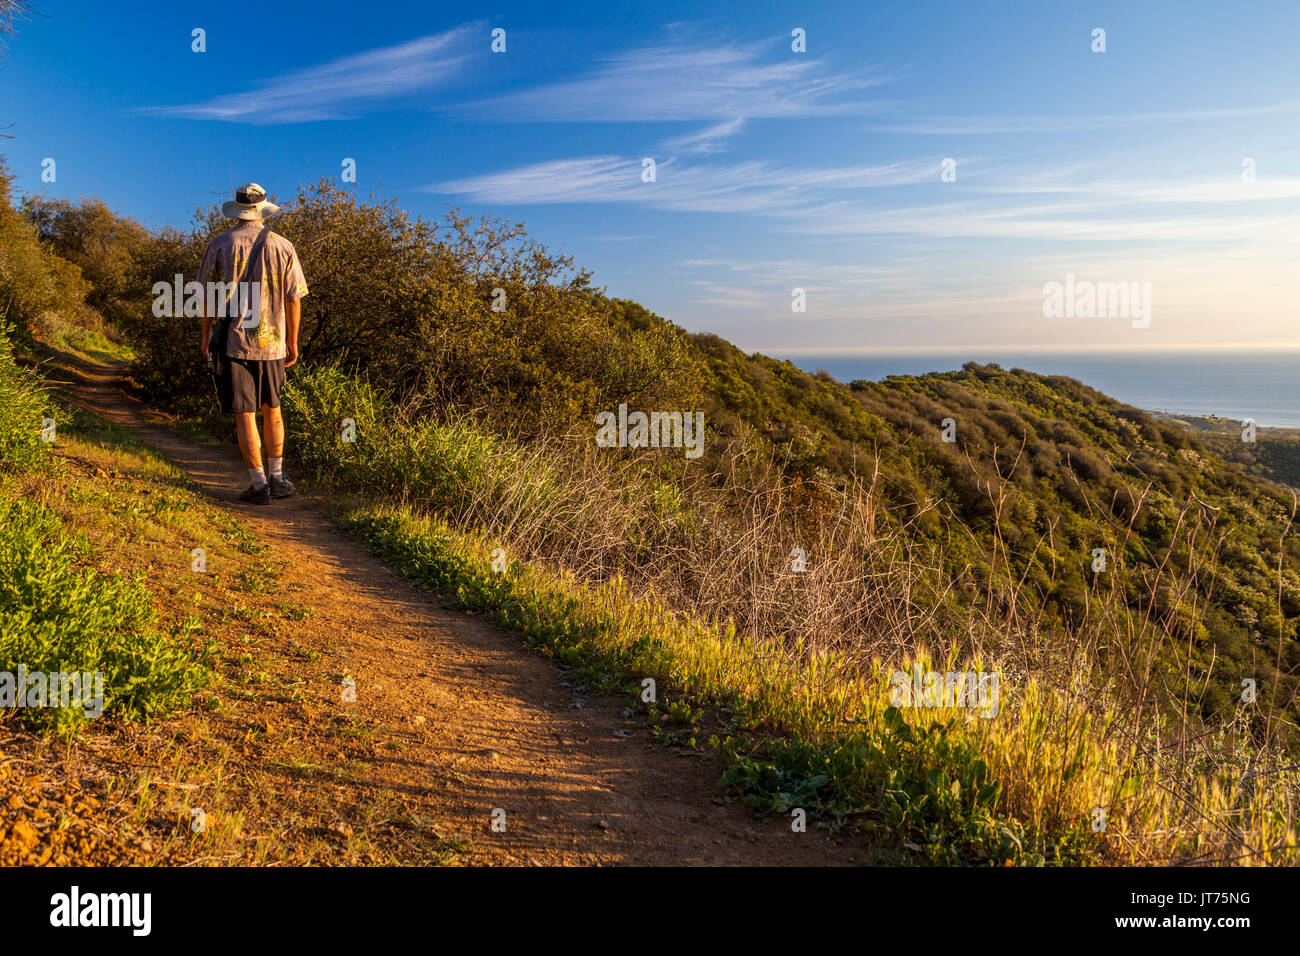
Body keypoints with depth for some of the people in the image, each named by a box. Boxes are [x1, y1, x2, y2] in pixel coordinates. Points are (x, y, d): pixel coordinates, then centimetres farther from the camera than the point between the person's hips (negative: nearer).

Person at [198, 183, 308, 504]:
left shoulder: (219, 245, -2)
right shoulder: (283, 247, 0)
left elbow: (208, 296, 1)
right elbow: (294, 299, 0)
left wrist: (206, 334, 14)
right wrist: (292, 342, 10)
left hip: (233, 341, -2)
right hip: (272, 342, 2)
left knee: (244, 415, 1)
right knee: (271, 409, 18)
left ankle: (259, 485, 2)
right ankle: (277, 478, 18)